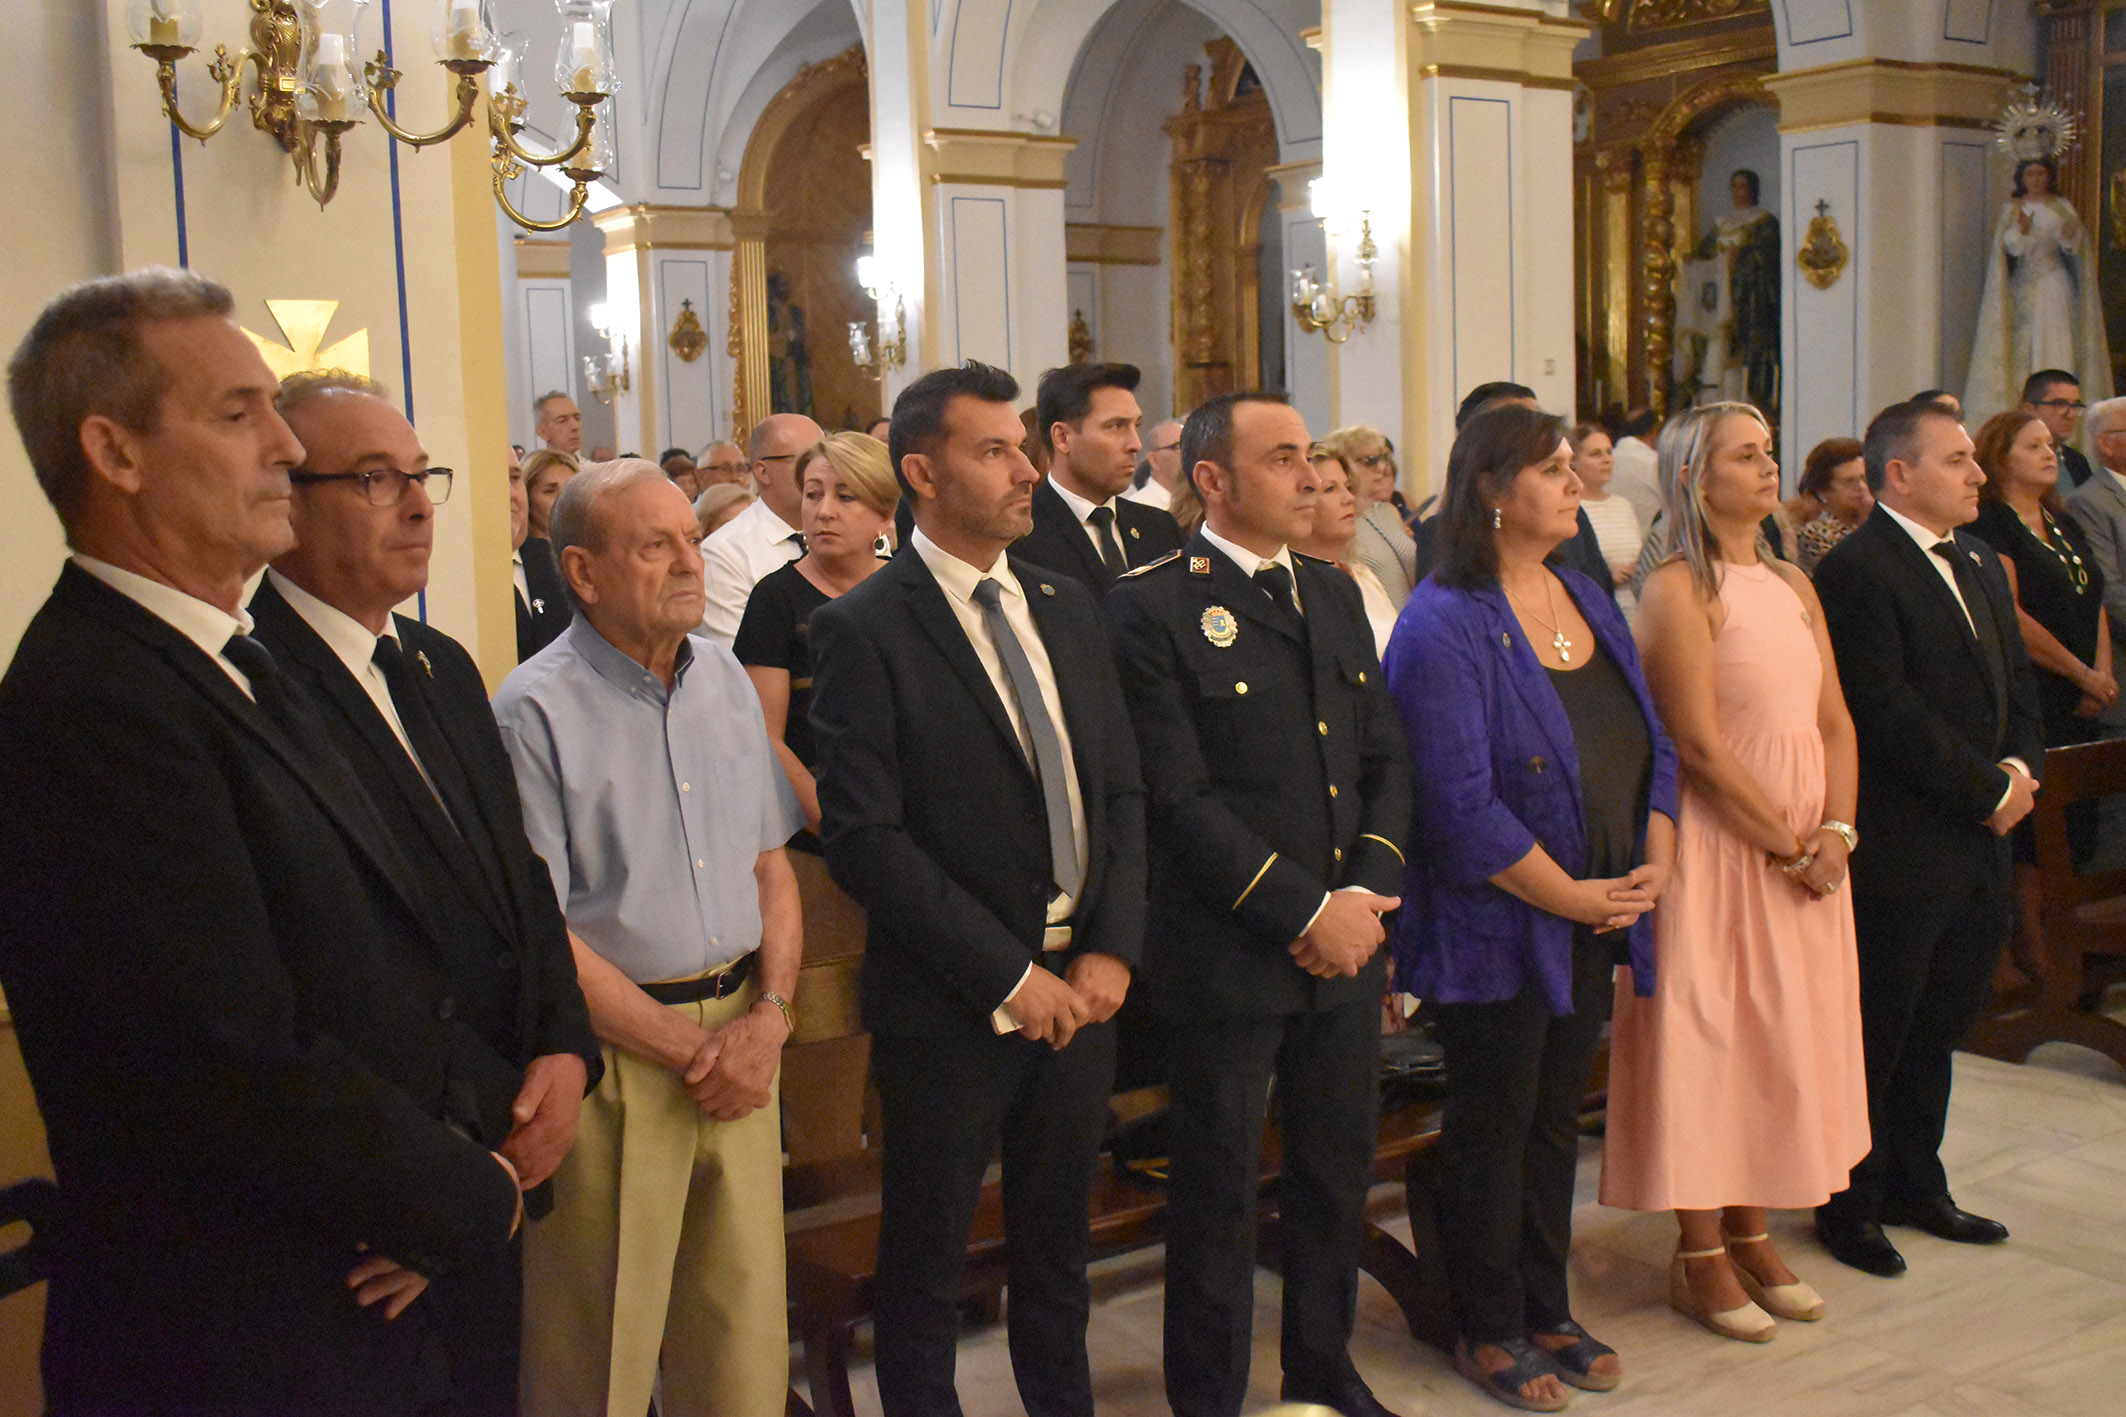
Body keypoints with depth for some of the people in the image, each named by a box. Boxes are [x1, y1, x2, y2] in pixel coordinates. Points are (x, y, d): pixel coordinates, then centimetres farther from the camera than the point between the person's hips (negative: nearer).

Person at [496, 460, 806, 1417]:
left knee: (744, 1334, 14)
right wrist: (690, 1051, -11)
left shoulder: (725, 677, 9)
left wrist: (768, 1017, -3)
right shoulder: (536, 711, -11)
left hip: (743, 1037, 5)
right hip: (616, 1051, -5)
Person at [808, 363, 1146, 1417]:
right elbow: (866, 837, -17)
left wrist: (1110, 951, -4)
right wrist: (1010, 976, -17)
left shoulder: (1066, 607, 7)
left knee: (1058, 1240, 21)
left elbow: (1121, 788, 8)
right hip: (951, 1004, -5)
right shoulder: (863, 630, -12)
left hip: (1081, 984, 6)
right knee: (927, 1254, 12)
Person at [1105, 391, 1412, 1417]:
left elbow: (1386, 757, 12)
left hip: (1345, 946, 6)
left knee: (1339, 1174, 17)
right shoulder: (1152, 608, -11)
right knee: (1219, 1191, 8)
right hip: (1227, 957, -6)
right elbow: (1181, 798, -16)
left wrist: (1365, 890, -3)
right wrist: (1303, 913, -16)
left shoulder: (1335, 594, 12)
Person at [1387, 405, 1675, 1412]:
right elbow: (1460, 802, -21)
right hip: (1499, 924, -7)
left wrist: (1654, 865, -2)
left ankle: (1546, 1310, 32)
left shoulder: (1588, 600, 9)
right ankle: (1488, 1330, 23)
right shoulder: (1443, 624, -16)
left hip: (1598, 912, 7)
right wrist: (1571, 895, -15)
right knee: (1492, 1125, 6)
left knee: (1557, 1113, 17)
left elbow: (1650, 745, 13)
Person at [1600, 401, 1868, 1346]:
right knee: (1709, 1031, 1)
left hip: (1805, 845, 7)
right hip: (1719, 839, -7)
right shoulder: (1680, 589, -11)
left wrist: (1836, 831, -5)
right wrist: (1790, 847, -14)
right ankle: (1699, 1256, 14)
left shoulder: (1793, 586, 11)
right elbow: (1702, 745, -17)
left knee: (1785, 1031, 13)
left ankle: (1751, 1232, 27)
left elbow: (1835, 721, 10)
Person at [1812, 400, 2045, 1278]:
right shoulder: (1854, 571, -15)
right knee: (1876, 1036, 3)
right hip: (1898, 851, -9)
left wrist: (2019, 766, -3)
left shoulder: (1980, 564, 15)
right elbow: (1888, 713, -20)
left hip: (1976, 846, 9)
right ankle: (1850, 1206, 17)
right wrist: (1990, 791, -13)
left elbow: (2016, 682, 17)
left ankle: (1916, 1186, 33)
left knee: (1936, 1029, 18)